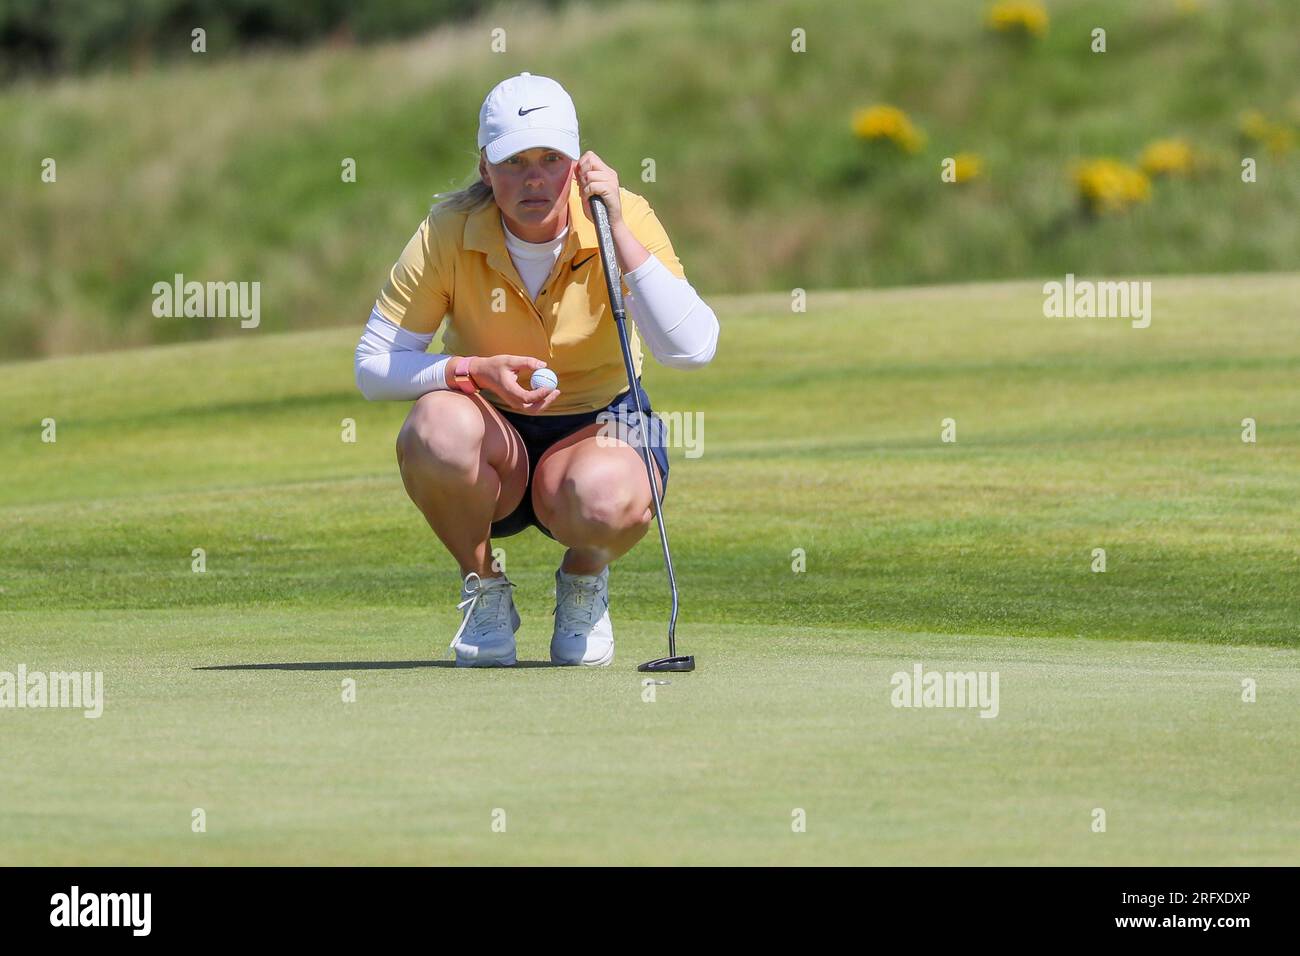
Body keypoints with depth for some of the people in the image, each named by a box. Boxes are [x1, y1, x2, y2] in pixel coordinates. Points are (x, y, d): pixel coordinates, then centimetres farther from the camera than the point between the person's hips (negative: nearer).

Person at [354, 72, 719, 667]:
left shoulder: (624, 218, -15)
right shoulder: (449, 233, -14)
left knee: (609, 500, -37)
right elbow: (373, 367, -12)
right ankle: (484, 588, -5)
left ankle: (584, 581, 2)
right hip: (495, 437, 1)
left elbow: (693, 349, -27)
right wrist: (478, 370, -28)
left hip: (599, 425, -1)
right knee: (437, 427, -36)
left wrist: (620, 235, -33)